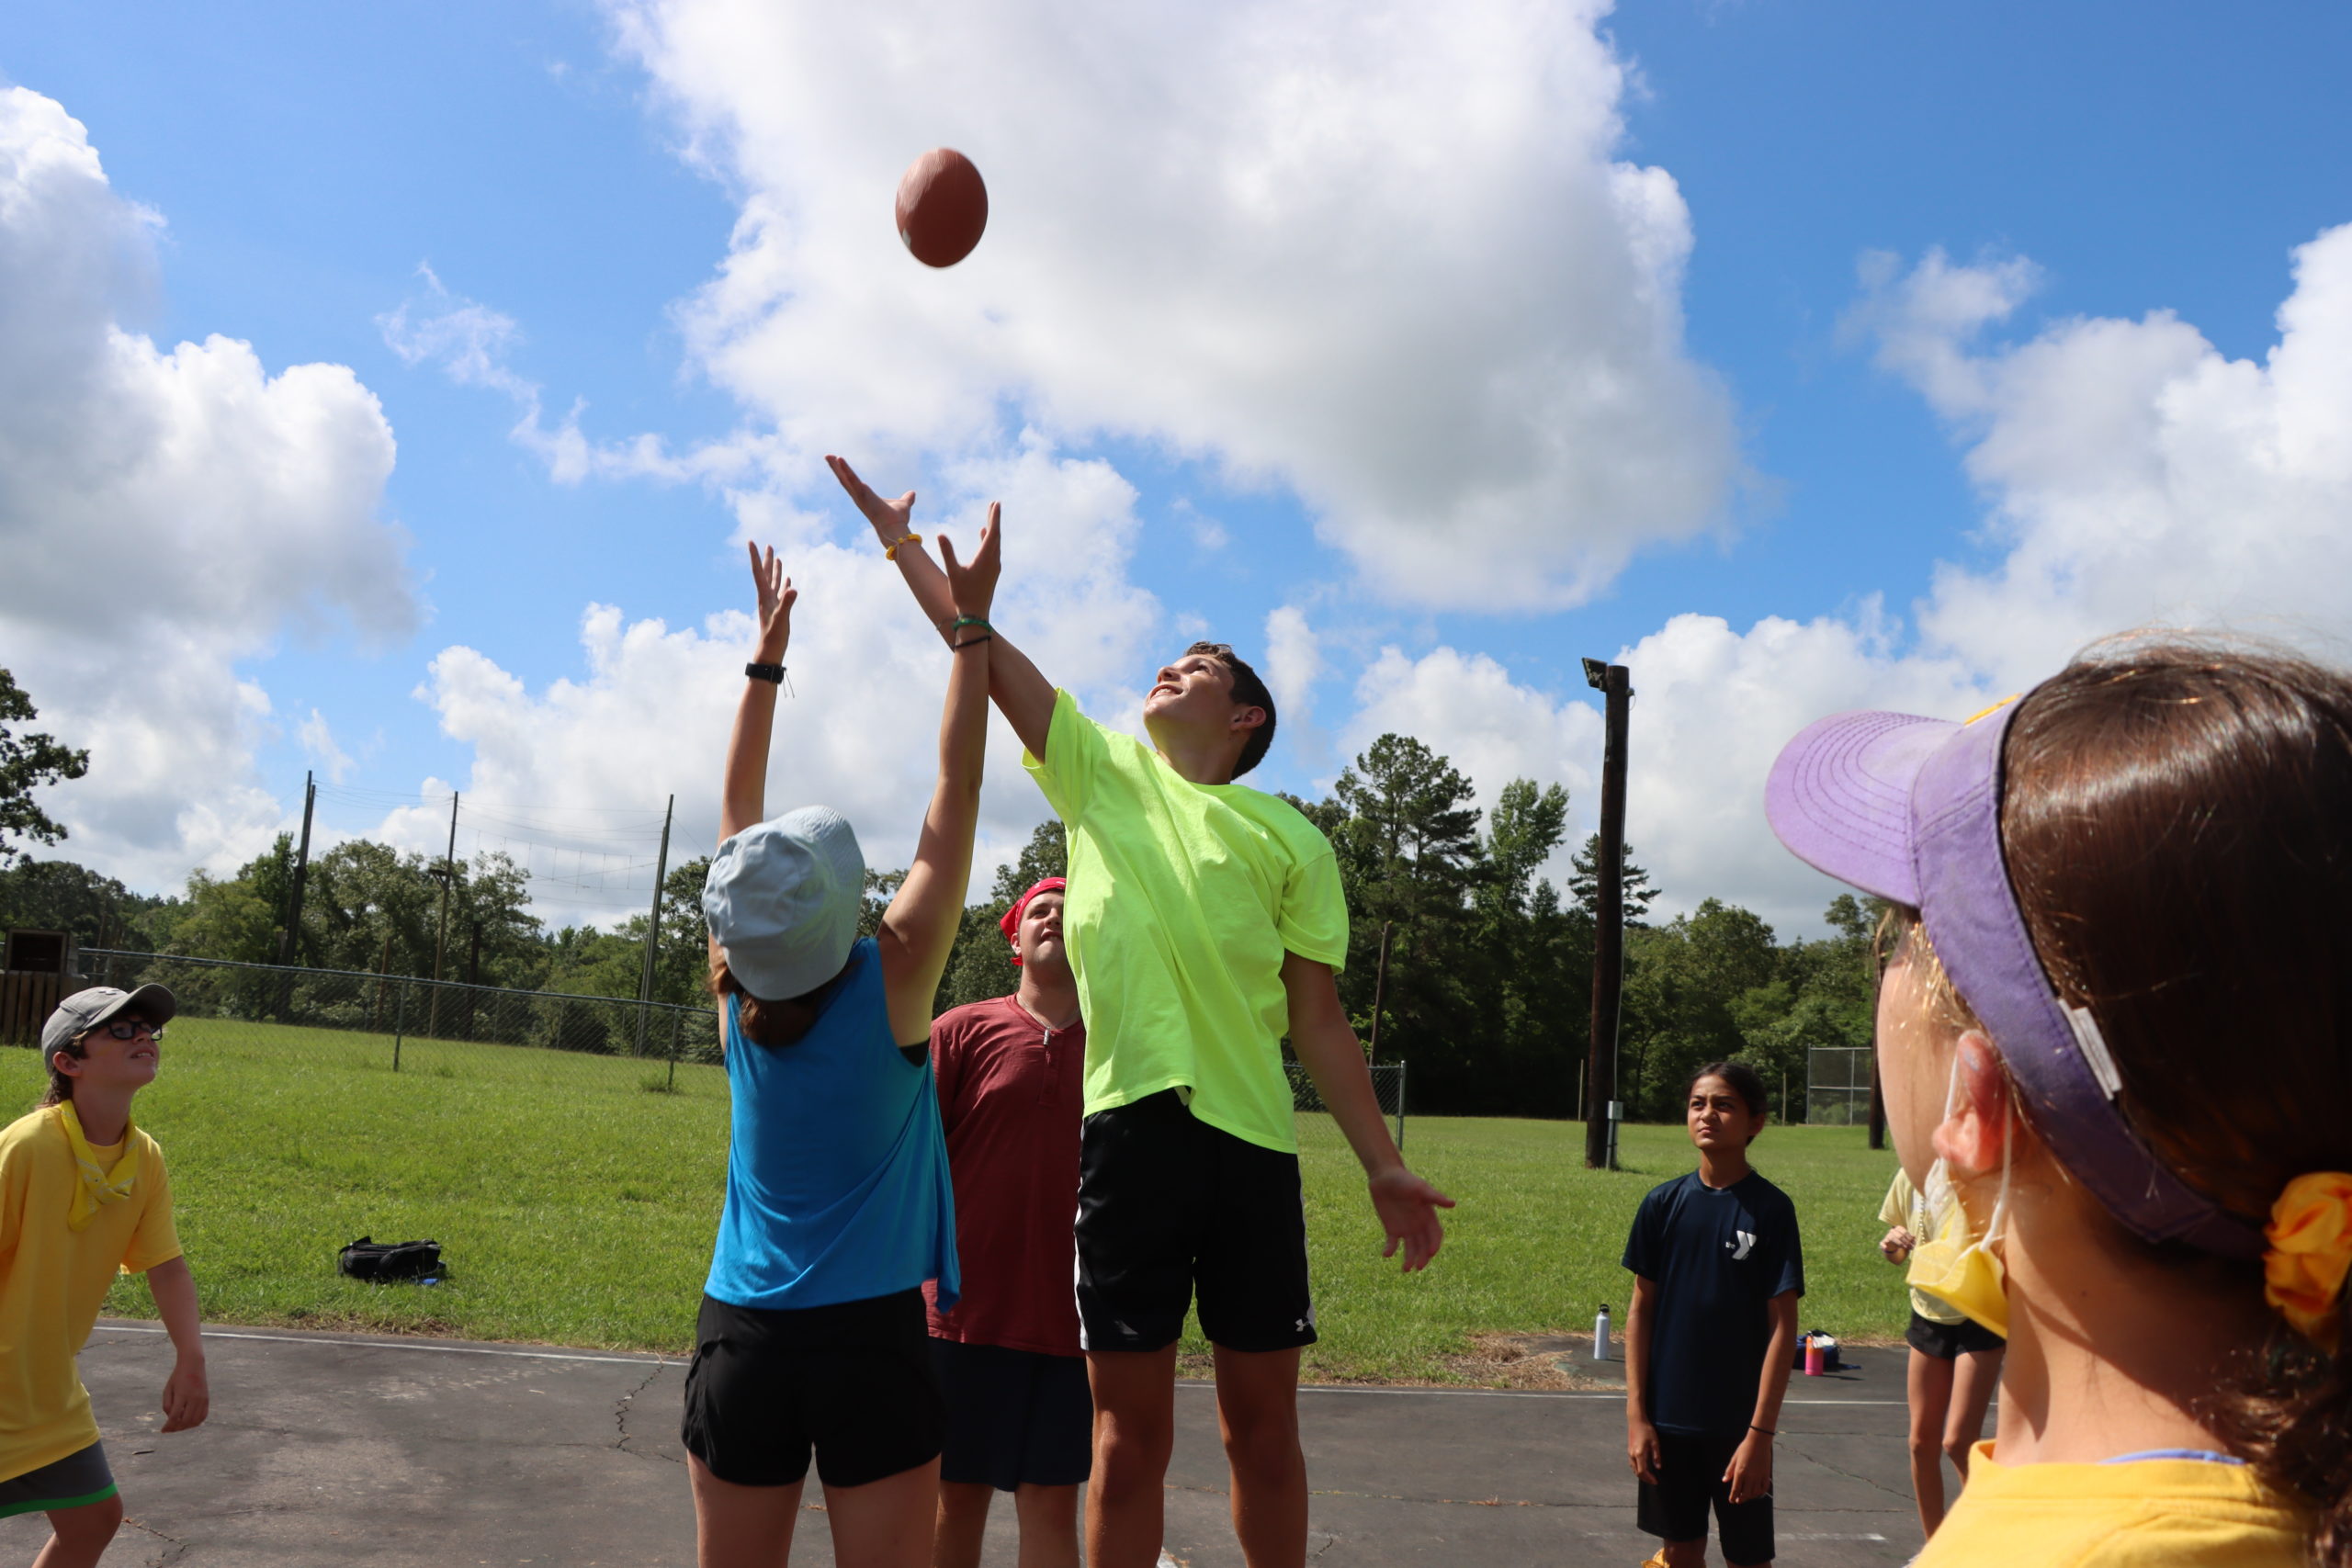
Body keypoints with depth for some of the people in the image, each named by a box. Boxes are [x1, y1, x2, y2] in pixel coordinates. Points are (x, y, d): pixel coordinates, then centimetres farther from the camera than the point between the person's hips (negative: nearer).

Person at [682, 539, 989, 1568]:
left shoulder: (734, 997, 0)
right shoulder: (895, 977, -11)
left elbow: (739, 804, 12)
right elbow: (957, 790, -6)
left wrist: (768, 652, 19)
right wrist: (969, 622, 0)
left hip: (740, 1337, 4)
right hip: (872, 1338, -4)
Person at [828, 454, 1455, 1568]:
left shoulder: (1289, 838, 11)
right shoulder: (1099, 769, 15)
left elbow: (1318, 1019, 8)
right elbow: (987, 651, 12)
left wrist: (1382, 1165, 4)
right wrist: (901, 543, 12)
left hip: (1250, 1129, 0)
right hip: (1128, 1114, 0)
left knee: (1261, 1418, 9)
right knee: (1129, 1427, 5)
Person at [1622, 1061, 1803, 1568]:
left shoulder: (1771, 1208, -8)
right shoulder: (1664, 1202, -1)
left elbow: (1782, 1327, -8)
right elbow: (1641, 1310, 3)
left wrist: (1760, 1431, -12)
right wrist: (1636, 1414, -1)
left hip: (1739, 1422, -2)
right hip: (1668, 1417, 2)